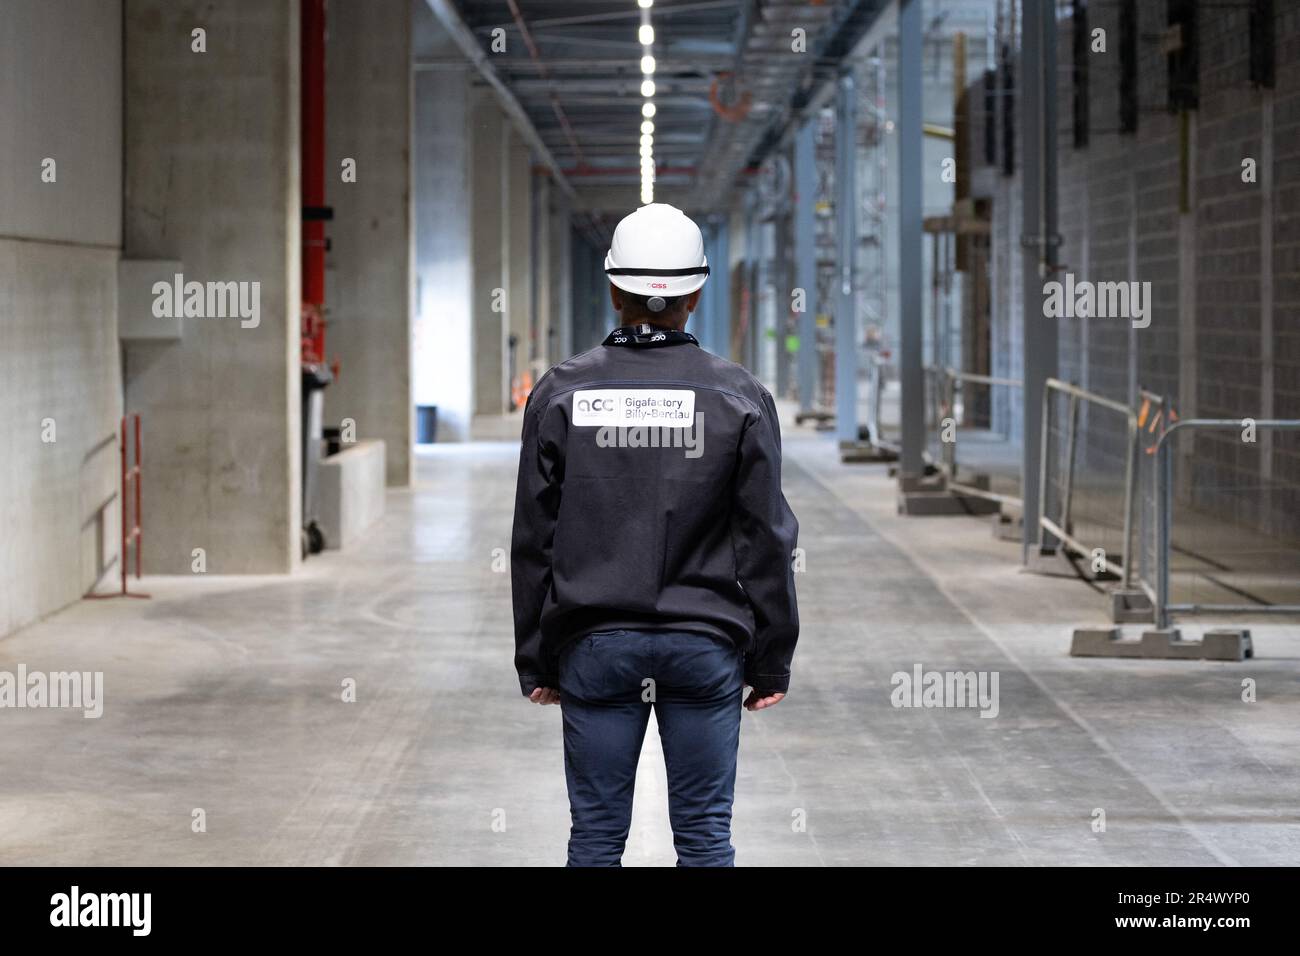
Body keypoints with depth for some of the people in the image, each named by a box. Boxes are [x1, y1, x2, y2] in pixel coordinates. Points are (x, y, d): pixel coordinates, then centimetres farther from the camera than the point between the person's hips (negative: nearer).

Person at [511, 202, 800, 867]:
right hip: (706, 648, -1)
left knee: (596, 835, 6)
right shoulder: (739, 397, -3)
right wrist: (771, 663, 5)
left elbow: (533, 543, 1)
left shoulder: (560, 394, -1)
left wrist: (535, 662, 9)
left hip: (595, 644, 1)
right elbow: (766, 543, -2)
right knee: (704, 834, 5)